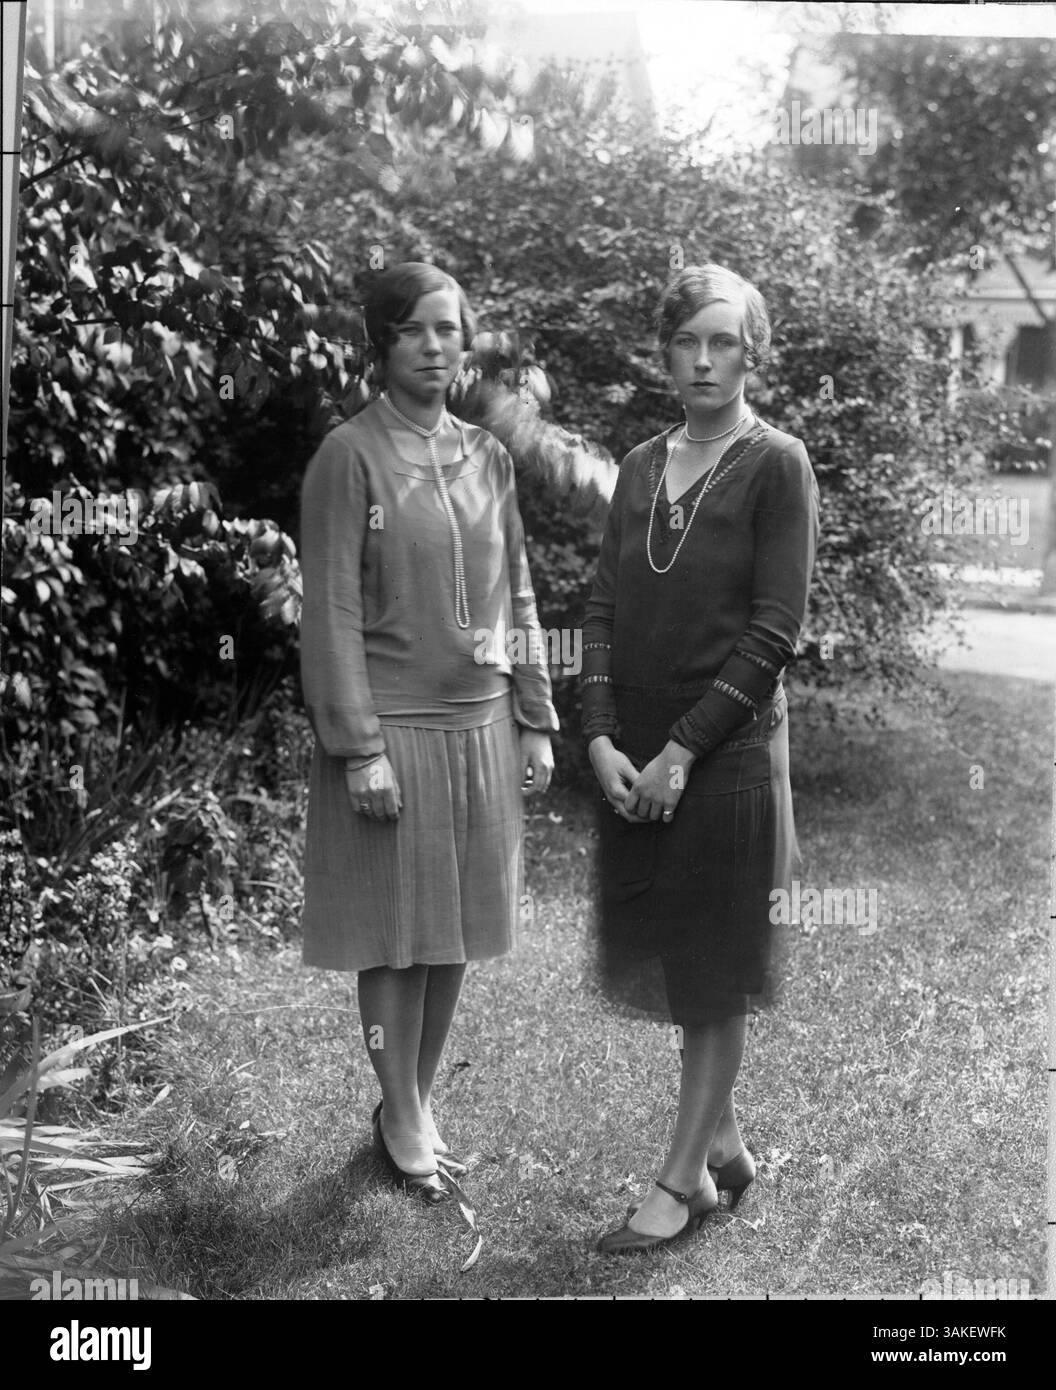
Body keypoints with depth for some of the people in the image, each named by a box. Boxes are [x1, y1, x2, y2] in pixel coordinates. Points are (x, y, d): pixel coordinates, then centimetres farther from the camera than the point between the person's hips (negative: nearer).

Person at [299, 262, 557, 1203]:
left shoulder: (488, 457, 8)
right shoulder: (351, 456, -8)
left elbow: (517, 598, 12)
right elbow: (332, 613, -11)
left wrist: (536, 720, 9)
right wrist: (360, 746, -15)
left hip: (482, 726, 5)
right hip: (394, 728, -5)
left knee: (457, 927, 12)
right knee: (397, 931, 5)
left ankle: (422, 1096, 29)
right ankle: (402, 1117, 21)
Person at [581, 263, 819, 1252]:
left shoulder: (776, 466, -7)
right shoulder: (642, 467, 10)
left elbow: (775, 631, -12)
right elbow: (603, 606, 6)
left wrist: (683, 749, -15)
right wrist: (601, 737, -6)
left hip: (727, 750, -6)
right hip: (631, 752, 6)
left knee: (715, 967, 5)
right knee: (661, 955, 12)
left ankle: (685, 1177, 16)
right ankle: (724, 1142, 30)